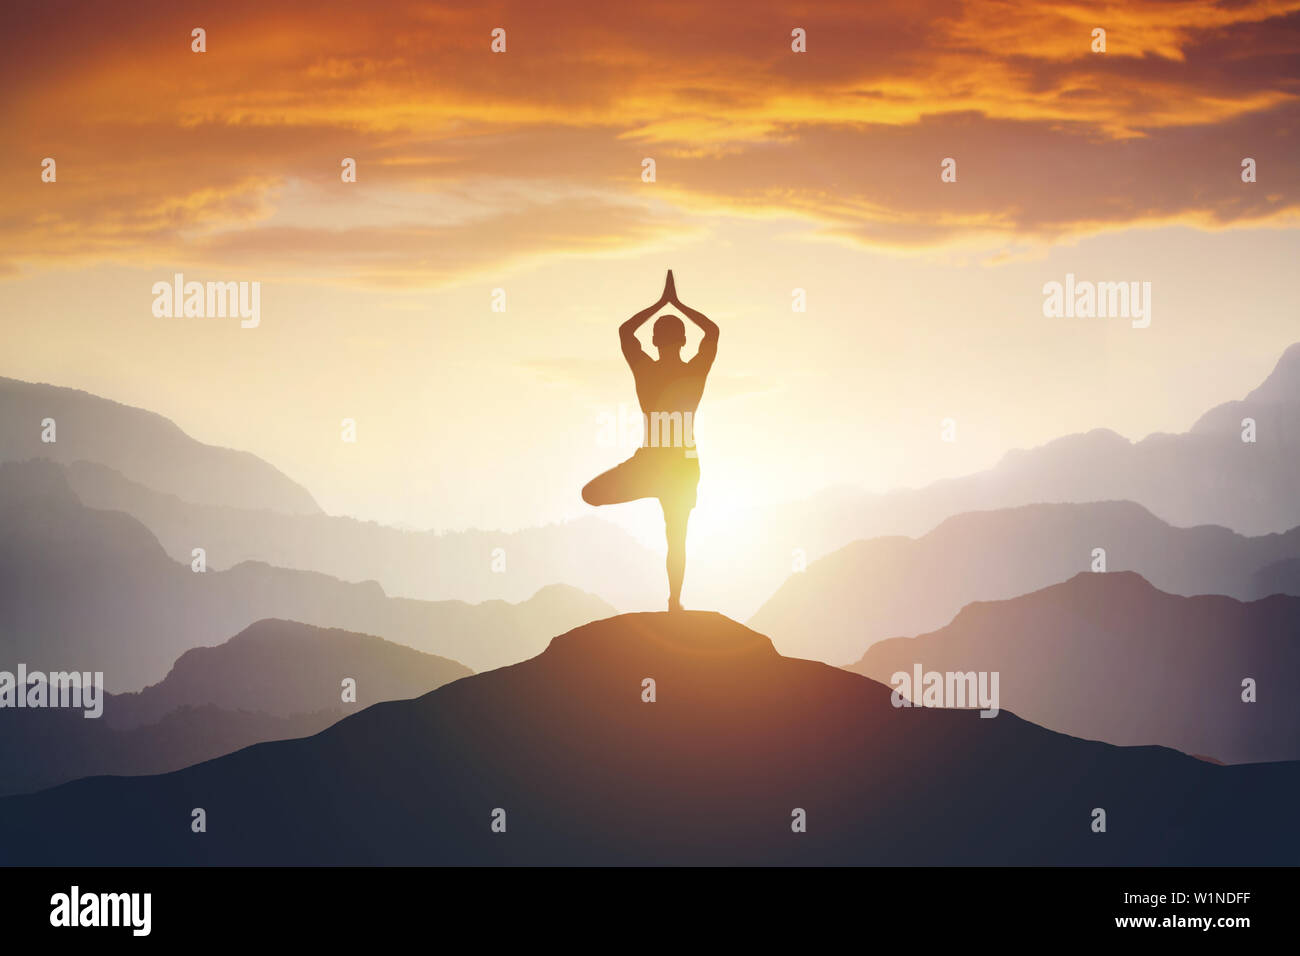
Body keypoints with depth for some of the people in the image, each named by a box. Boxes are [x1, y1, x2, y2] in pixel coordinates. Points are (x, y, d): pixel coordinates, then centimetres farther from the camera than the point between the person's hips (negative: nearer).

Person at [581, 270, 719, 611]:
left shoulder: (644, 369, -9)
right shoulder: (696, 372, -8)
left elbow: (625, 330, 8)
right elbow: (713, 331, 9)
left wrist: (661, 303, 13)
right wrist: (677, 304, 13)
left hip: (648, 465, -2)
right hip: (684, 467, 2)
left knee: (590, 494, 17)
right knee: (677, 537, 15)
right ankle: (675, 602, 18)